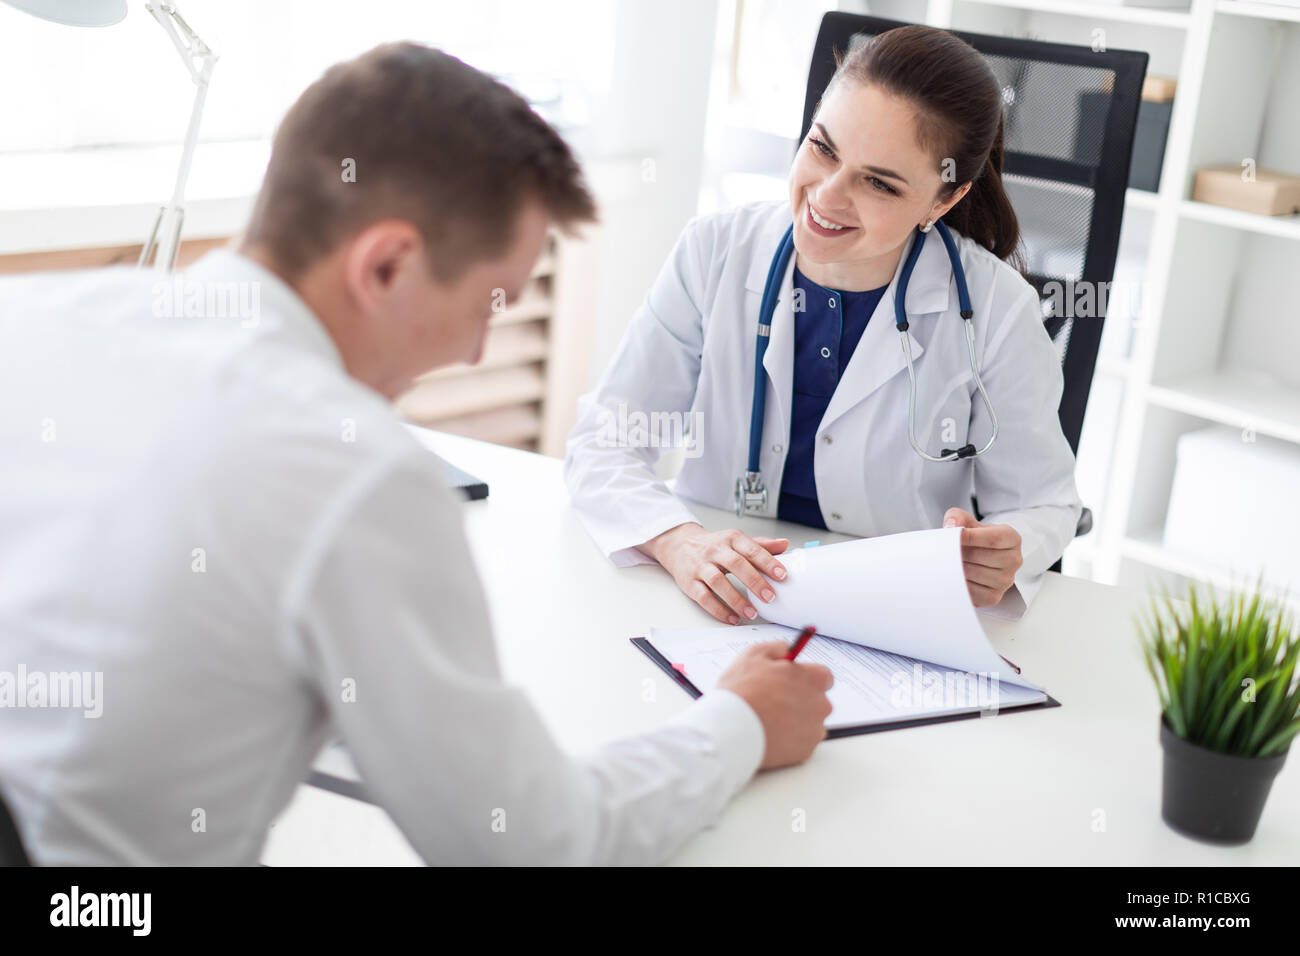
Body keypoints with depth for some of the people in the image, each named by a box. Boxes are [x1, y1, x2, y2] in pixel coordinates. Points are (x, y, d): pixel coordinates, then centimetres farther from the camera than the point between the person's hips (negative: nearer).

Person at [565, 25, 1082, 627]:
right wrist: (676, 542, -25)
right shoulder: (715, 255, -6)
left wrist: (997, 564, -23)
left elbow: (1042, 505, 0)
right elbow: (603, 442, -5)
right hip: (722, 612, -1)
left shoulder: (997, 312, -10)